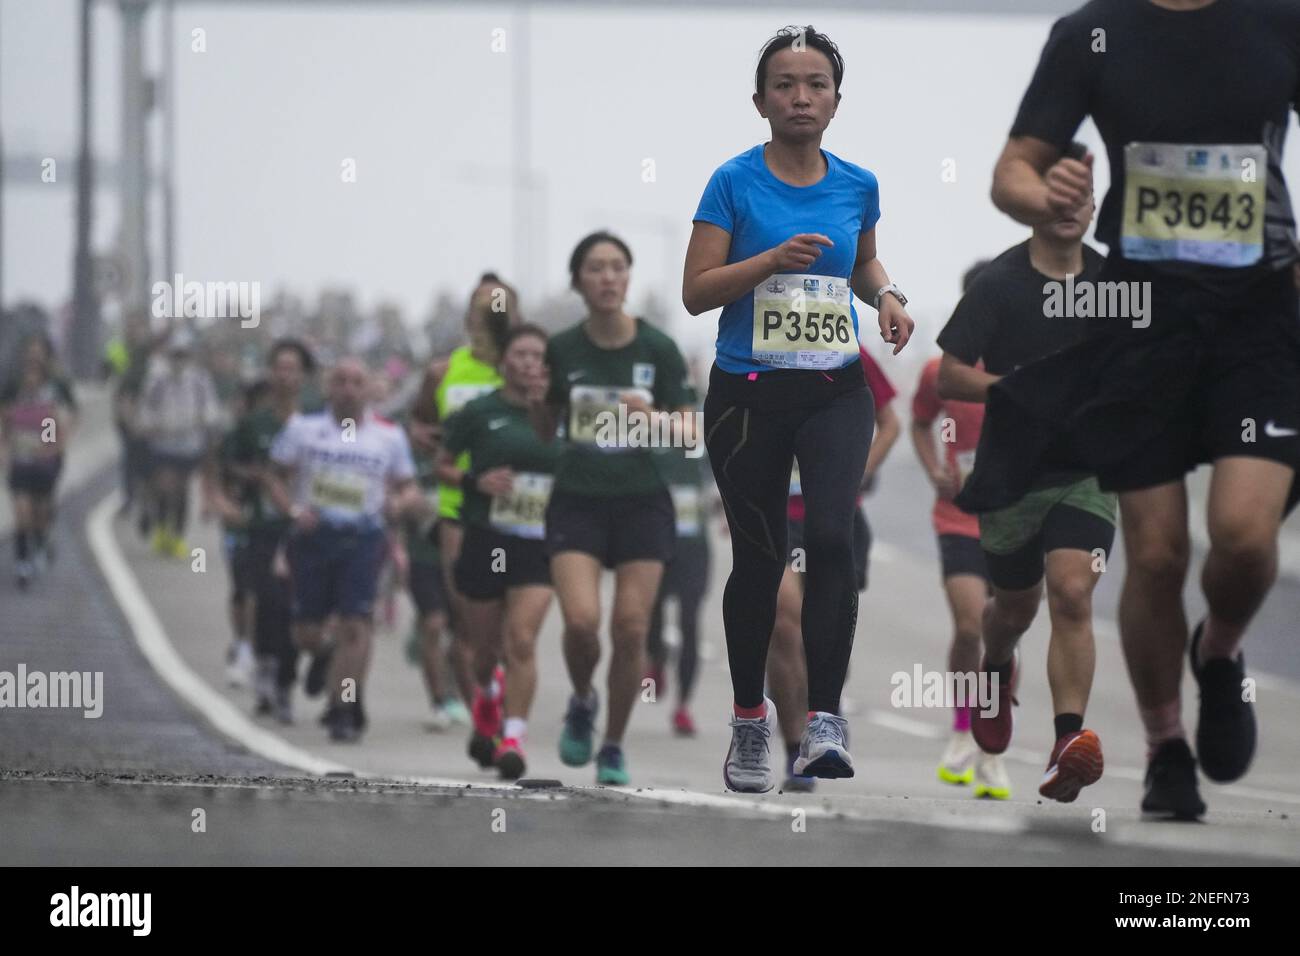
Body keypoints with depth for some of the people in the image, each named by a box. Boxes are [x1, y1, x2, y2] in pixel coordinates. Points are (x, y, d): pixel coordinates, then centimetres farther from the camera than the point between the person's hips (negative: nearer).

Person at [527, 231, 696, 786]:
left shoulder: (657, 349, -2)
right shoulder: (561, 350, 0)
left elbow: (688, 431, -2)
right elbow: (542, 431, 10)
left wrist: (655, 419, -22)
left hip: (642, 504, 0)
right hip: (577, 504, 0)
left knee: (631, 629, -6)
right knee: (581, 620, -17)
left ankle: (614, 749, 12)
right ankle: (582, 703, 15)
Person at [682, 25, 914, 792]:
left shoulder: (858, 186, 5)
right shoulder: (735, 182, -5)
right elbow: (696, 291, -8)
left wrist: (886, 295, 4)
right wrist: (776, 258, -21)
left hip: (836, 391, 1)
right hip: (748, 394, -1)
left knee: (831, 536, -20)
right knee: (759, 557, 8)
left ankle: (826, 721, -20)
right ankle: (750, 719, 27)